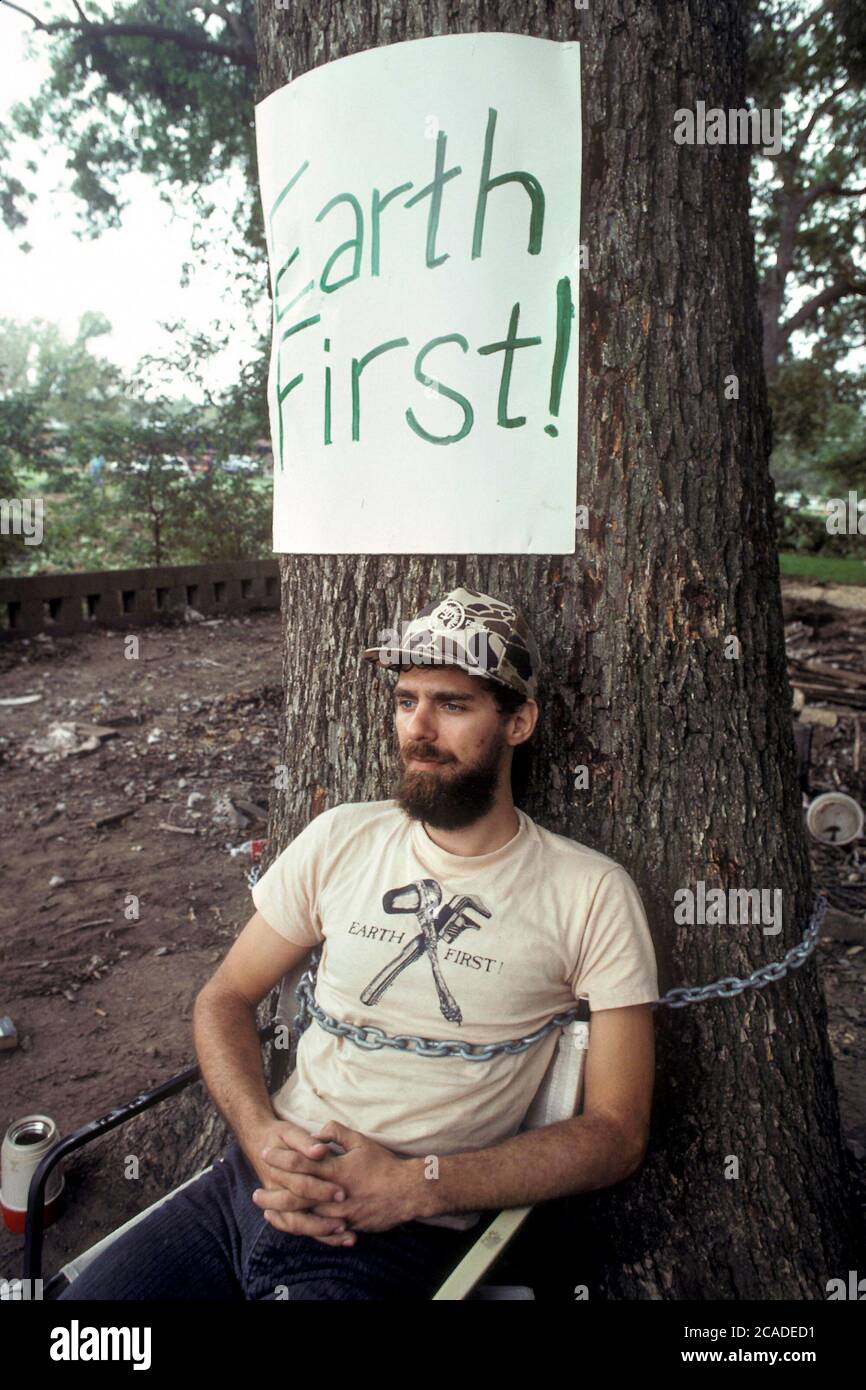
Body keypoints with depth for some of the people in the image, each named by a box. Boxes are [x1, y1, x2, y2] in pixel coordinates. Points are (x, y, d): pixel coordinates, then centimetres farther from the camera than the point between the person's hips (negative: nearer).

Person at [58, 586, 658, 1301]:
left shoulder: (591, 893, -8)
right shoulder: (340, 839, 3)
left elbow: (617, 1132, -7)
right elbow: (225, 999, 9)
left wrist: (413, 1185, -17)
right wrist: (261, 1135, -10)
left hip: (402, 1243, -3)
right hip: (248, 1187, 3)